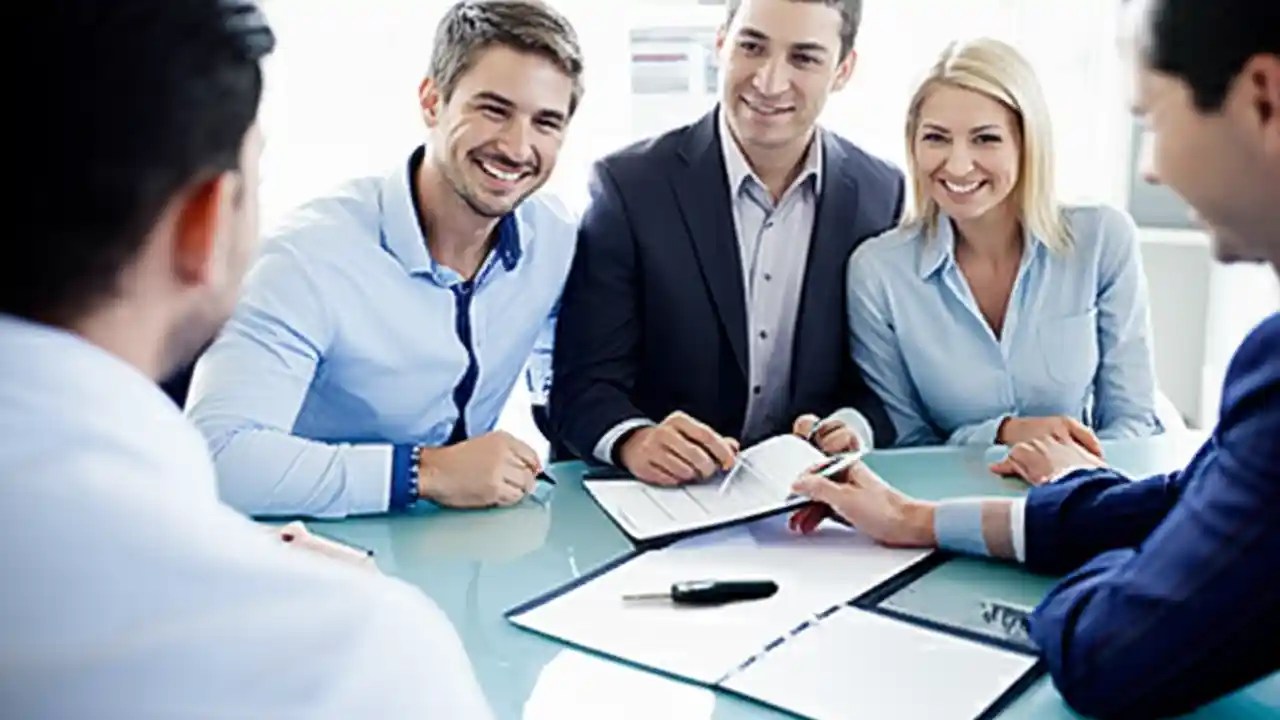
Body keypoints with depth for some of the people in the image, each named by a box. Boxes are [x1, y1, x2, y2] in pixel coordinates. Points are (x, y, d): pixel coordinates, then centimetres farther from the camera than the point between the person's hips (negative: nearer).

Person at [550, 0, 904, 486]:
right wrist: (633, 440, -29)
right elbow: (583, 382, -8)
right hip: (657, 498, -3)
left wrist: (855, 428, -17)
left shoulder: (882, 195, -2)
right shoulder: (629, 186, -8)